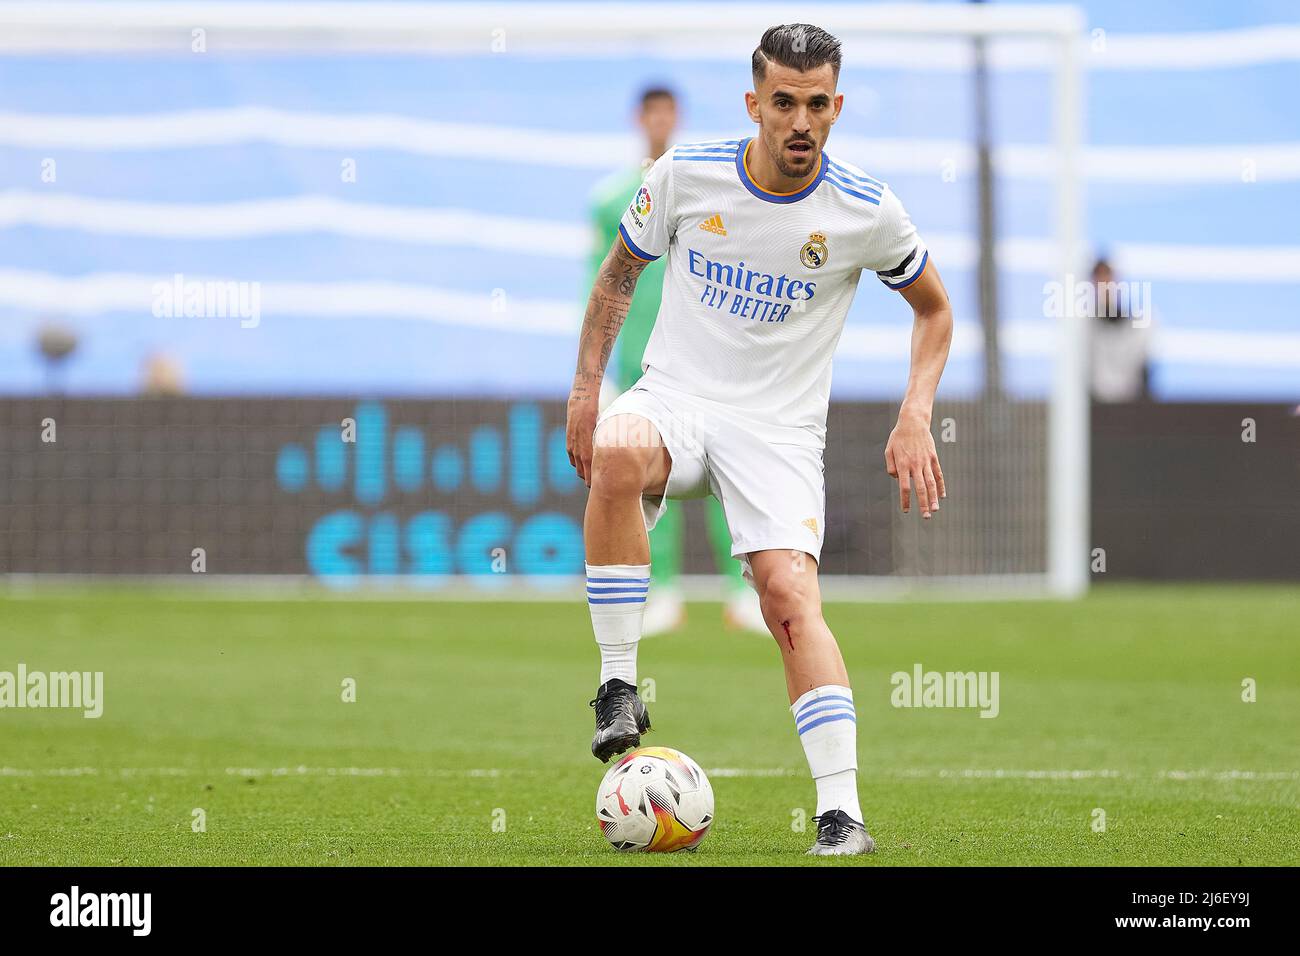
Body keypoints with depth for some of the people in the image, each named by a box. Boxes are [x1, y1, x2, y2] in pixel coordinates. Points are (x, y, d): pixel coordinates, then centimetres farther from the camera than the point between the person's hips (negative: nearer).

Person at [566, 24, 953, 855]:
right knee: (617, 454, -36)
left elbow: (934, 308, 12)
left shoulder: (866, 211, -5)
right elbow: (620, 274, 12)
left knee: (790, 594, -23)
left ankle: (843, 811, -25)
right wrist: (586, 389, 4)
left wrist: (915, 420, -2)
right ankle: (619, 688, -28)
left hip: (781, 428, 0)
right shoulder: (686, 175, -4)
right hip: (673, 401, 1)